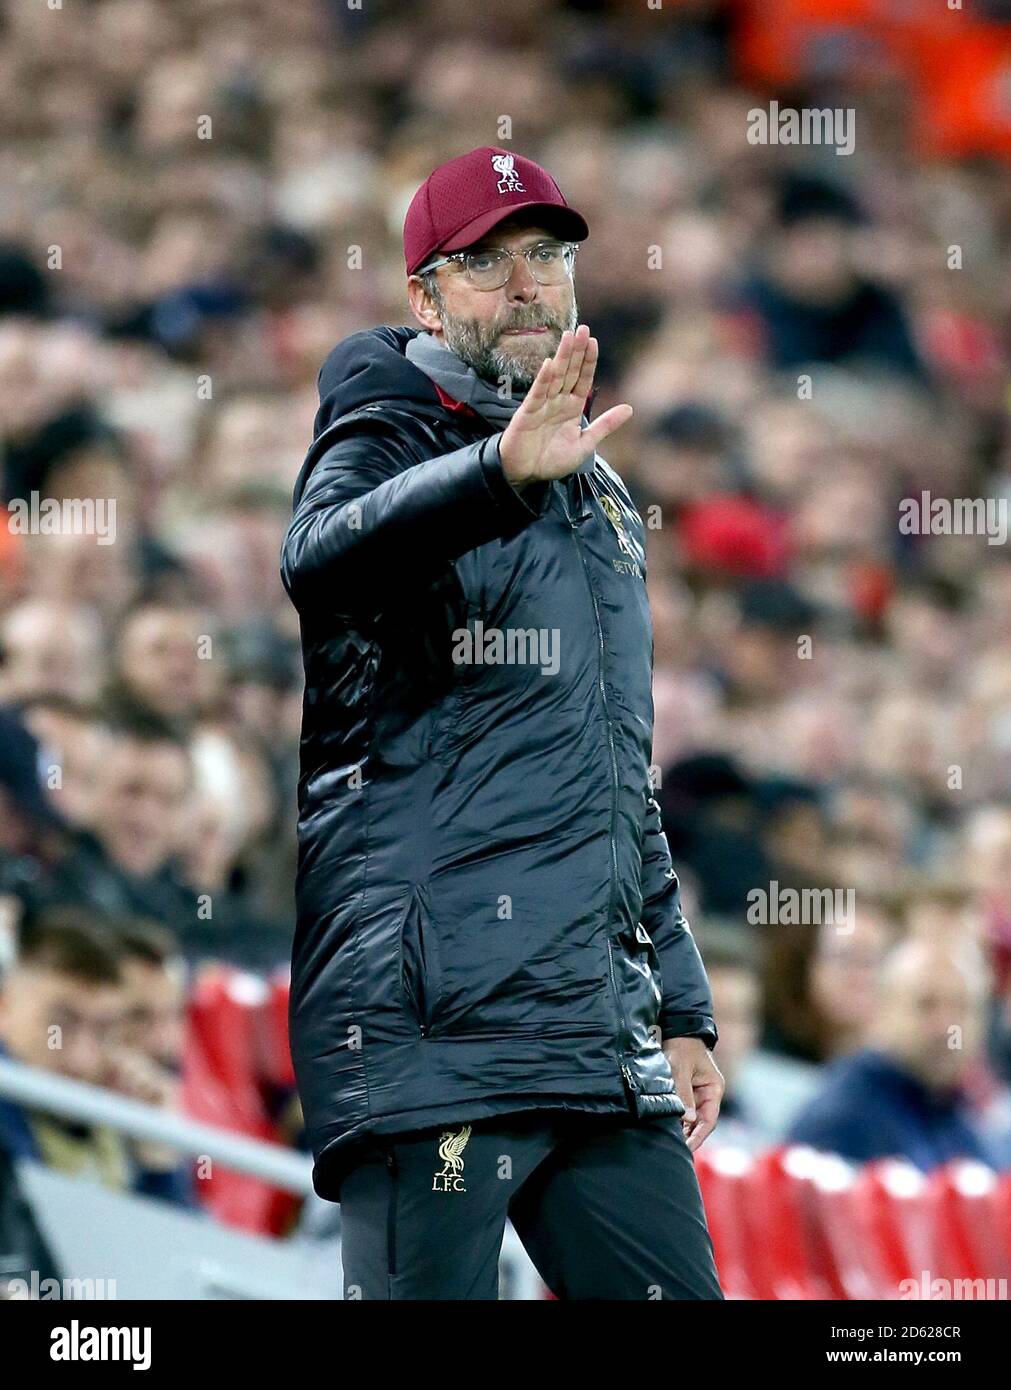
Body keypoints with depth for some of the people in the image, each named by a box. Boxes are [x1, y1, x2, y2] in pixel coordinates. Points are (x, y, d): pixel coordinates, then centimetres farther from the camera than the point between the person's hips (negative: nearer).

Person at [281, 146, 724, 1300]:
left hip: (602, 1034, 7)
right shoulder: (392, 444, 0)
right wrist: (503, 474, -45)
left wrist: (680, 1009, 23)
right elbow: (322, 554, -27)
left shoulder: (596, 497, 24)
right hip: (432, 1022, -7)